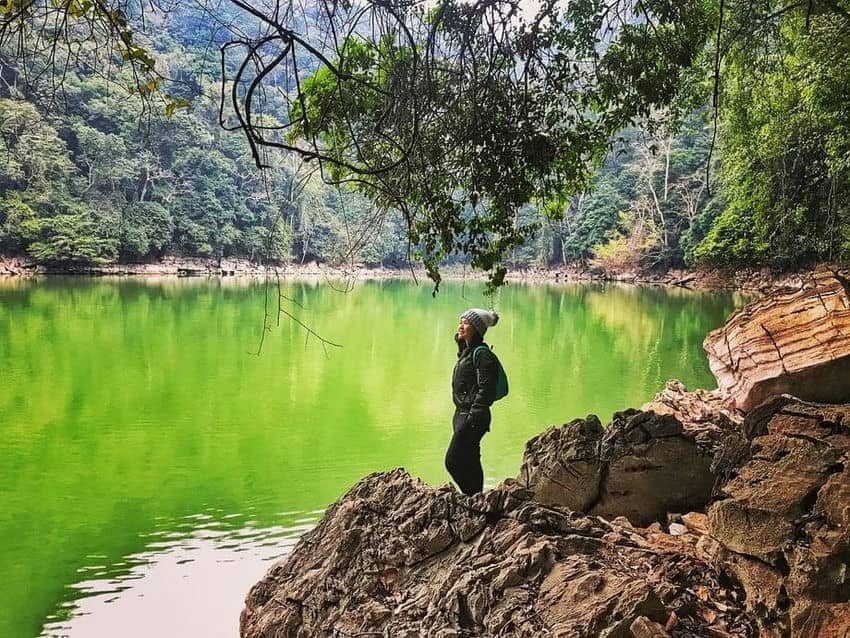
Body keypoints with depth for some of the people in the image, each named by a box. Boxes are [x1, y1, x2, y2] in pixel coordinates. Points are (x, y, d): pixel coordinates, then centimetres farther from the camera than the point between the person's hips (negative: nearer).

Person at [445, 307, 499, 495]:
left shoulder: (481, 353, -13)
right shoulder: (466, 352, 16)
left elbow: (485, 389, -19)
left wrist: (474, 417, -22)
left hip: (472, 416, -10)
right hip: (461, 414, 10)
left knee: (453, 461, -10)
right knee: (470, 463, 13)